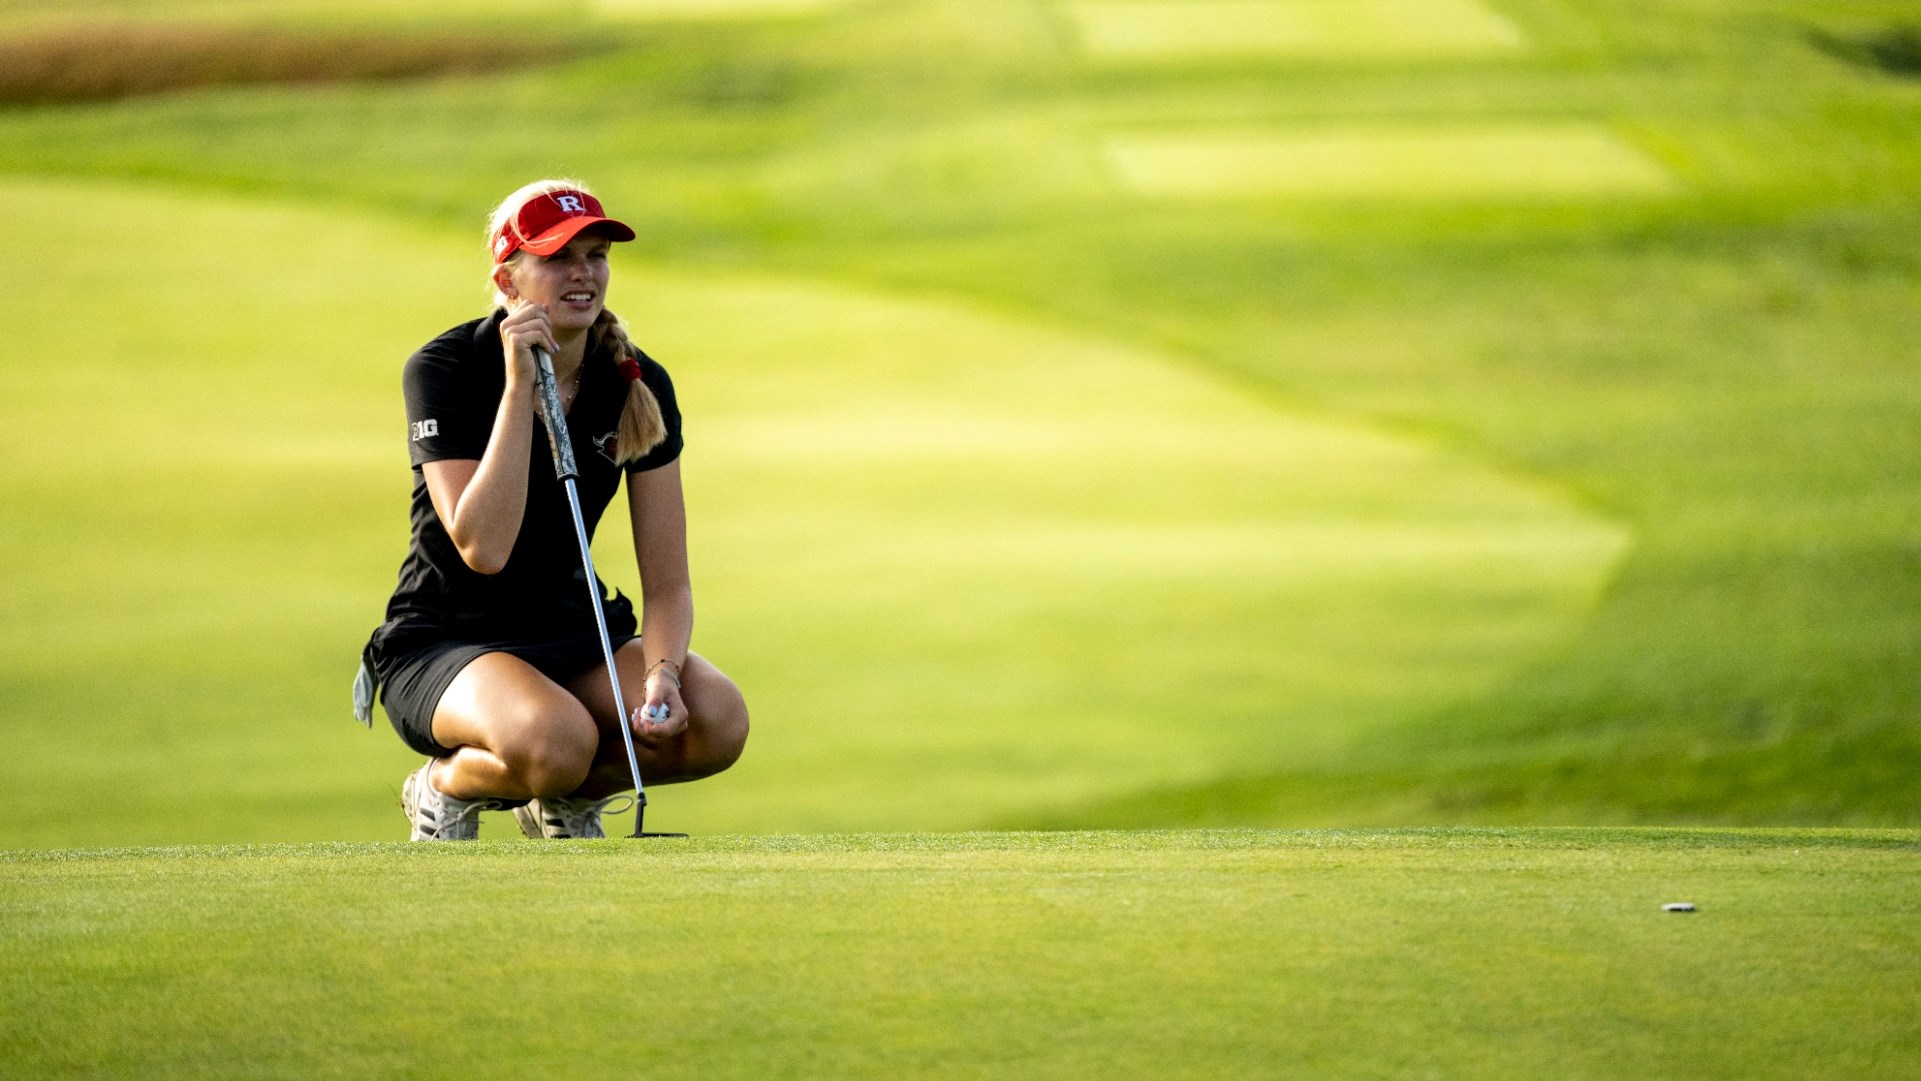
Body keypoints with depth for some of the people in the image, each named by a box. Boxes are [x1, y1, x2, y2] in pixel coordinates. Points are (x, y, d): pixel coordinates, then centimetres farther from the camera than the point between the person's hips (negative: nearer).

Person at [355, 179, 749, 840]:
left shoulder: (640, 388, -3)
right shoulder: (444, 370, -15)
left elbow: (667, 582, -3)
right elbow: (483, 548, -27)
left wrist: (662, 674, -25)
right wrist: (518, 386, -28)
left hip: (571, 637, 5)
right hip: (443, 645, -5)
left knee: (718, 719, -25)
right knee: (556, 737, -38)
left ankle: (567, 797, 6)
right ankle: (444, 786, -2)